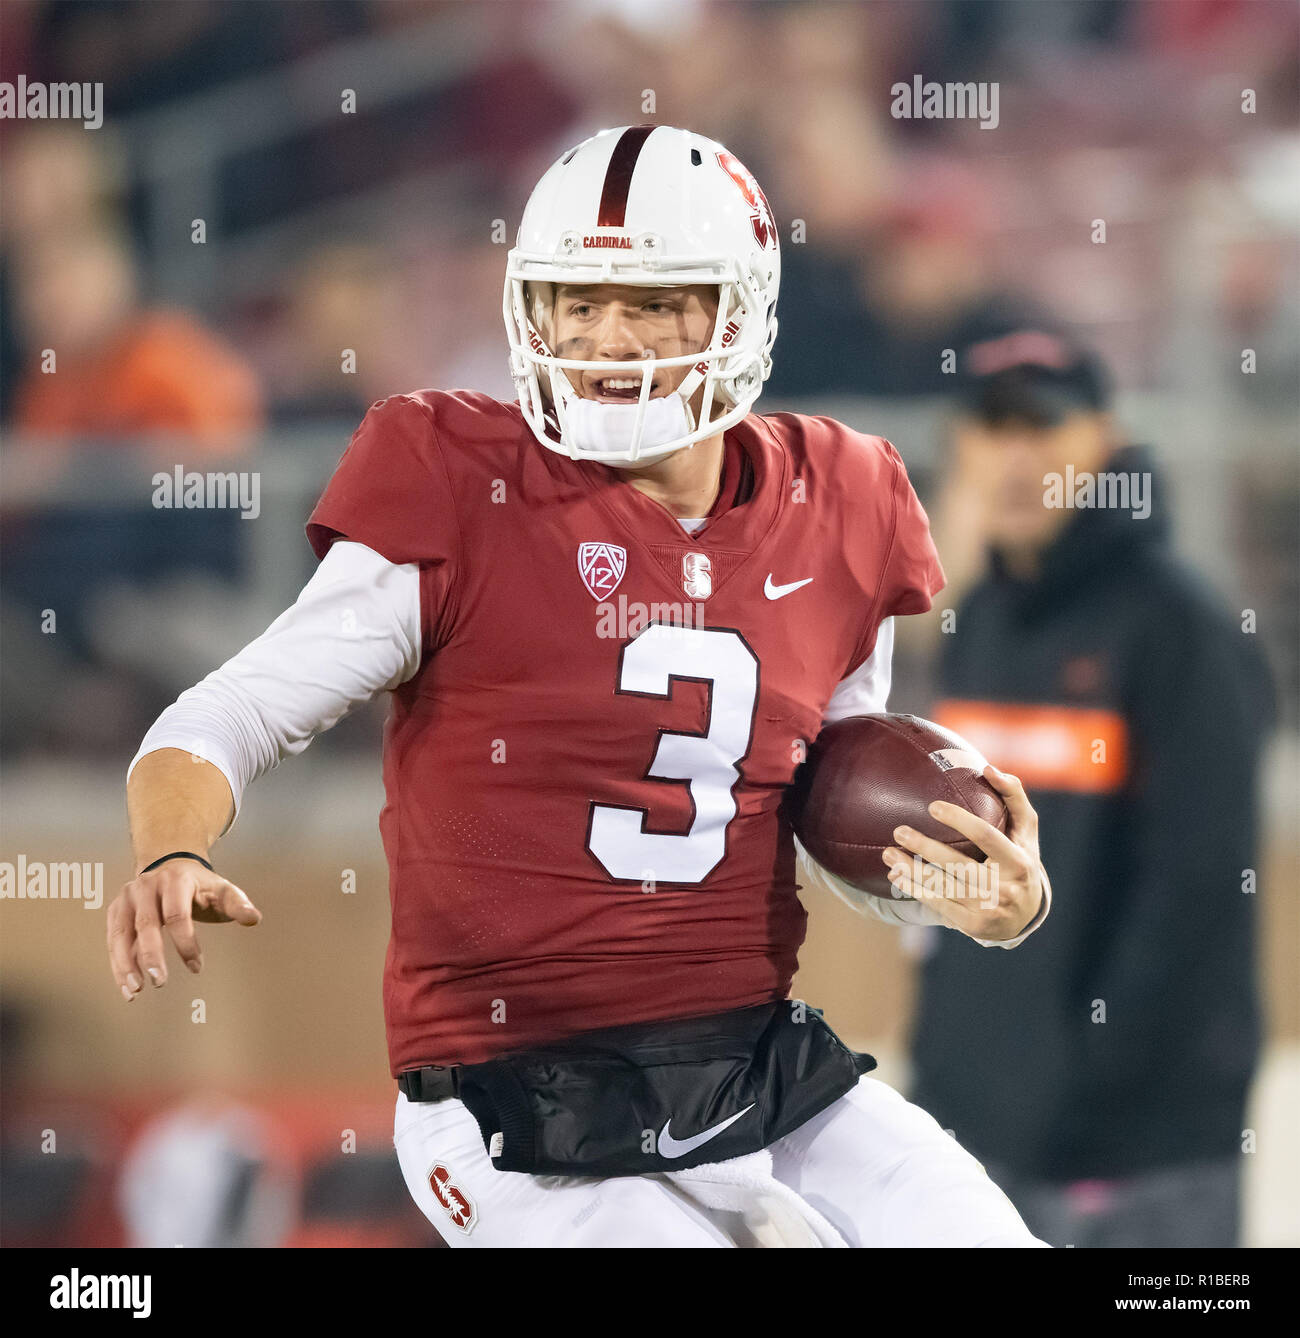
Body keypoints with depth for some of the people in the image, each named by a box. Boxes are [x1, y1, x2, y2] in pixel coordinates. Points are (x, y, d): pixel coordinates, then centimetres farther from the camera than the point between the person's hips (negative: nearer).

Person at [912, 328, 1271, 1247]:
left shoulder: (1179, 630, -10)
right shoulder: (979, 626, 11)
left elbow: (1198, 892, -15)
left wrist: (1097, 1087, -18)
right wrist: (939, 1052, 13)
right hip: (978, 1122, 7)